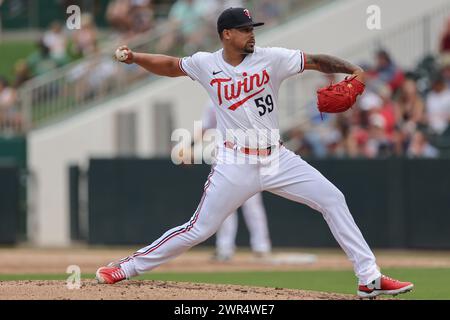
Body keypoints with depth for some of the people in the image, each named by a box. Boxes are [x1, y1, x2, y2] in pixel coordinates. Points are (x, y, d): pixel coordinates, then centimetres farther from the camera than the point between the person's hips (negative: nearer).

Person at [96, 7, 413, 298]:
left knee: (333, 199, -6)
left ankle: (370, 278, -1)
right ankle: (126, 267, 10)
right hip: (235, 165, -2)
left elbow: (316, 61, -9)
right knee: (198, 230, -4)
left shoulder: (271, 58, -4)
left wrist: (351, 69, -24)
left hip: (277, 159, 2)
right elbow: (169, 65, 15)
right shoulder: (205, 64, -1)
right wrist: (133, 57, 0)